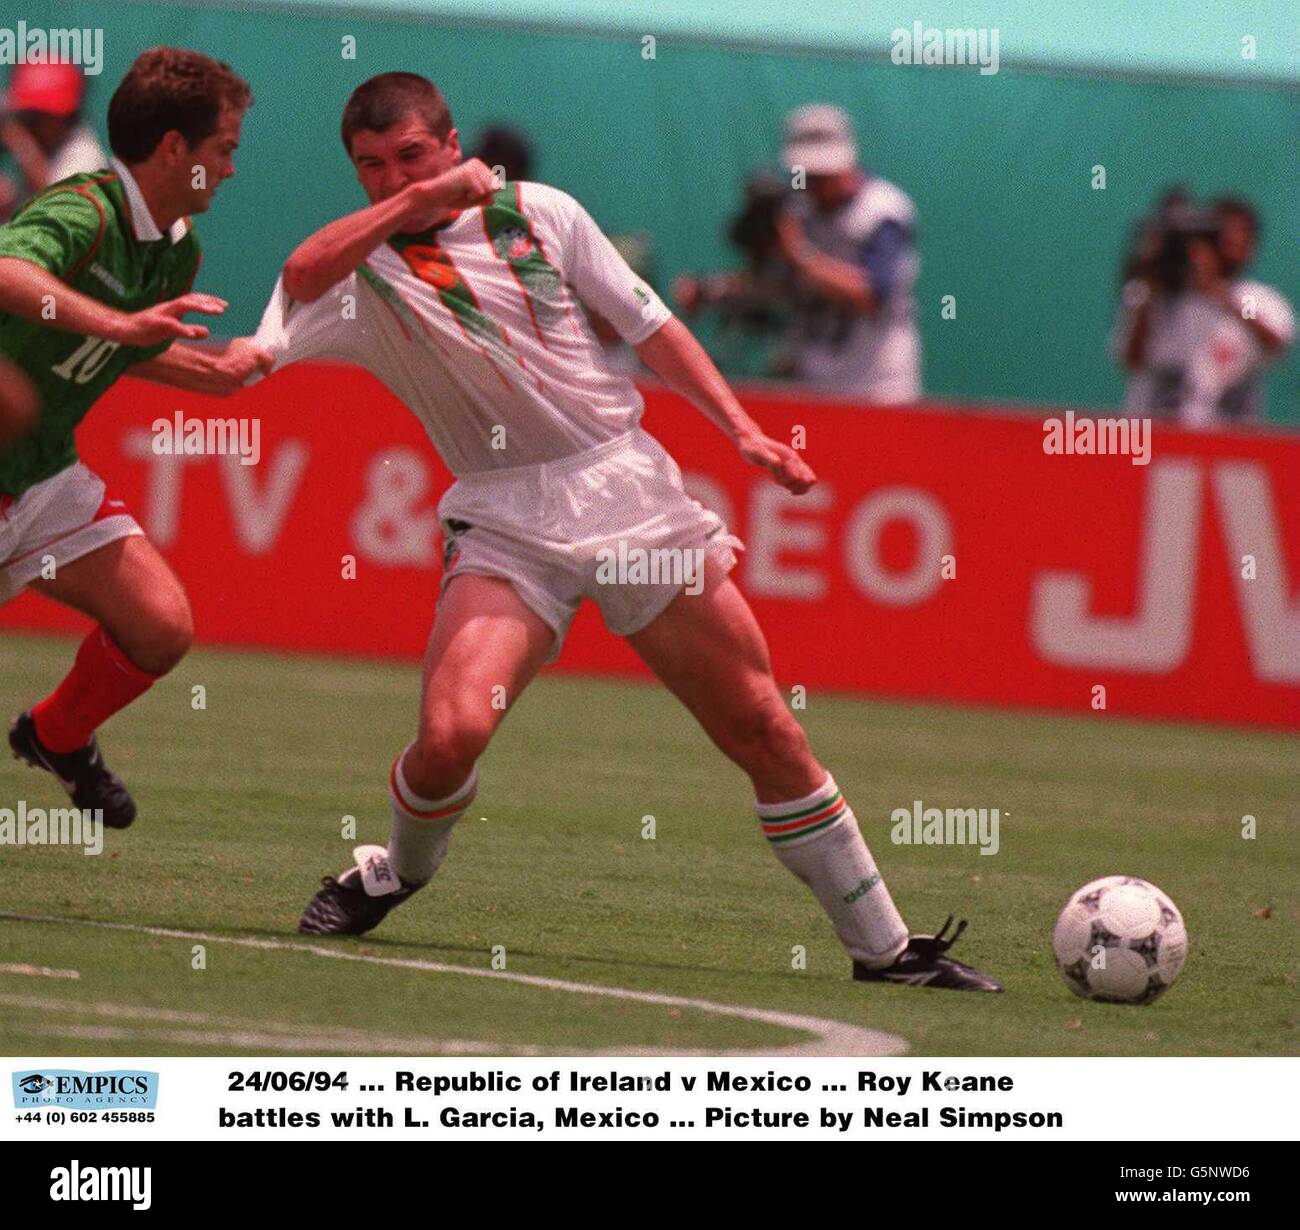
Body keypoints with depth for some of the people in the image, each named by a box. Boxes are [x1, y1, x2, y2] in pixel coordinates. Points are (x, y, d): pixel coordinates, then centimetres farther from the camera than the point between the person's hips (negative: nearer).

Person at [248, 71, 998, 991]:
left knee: (760, 726, 1)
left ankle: (882, 946, 11)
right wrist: (421, 199, -22)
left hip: (631, 494, 2)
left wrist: (743, 431, 5)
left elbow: (649, 326, 11)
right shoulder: (364, 271, -2)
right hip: (506, 526, -2)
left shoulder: (540, 215, 4)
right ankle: (397, 873, 10)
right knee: (450, 731, -24)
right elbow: (300, 281, -26)